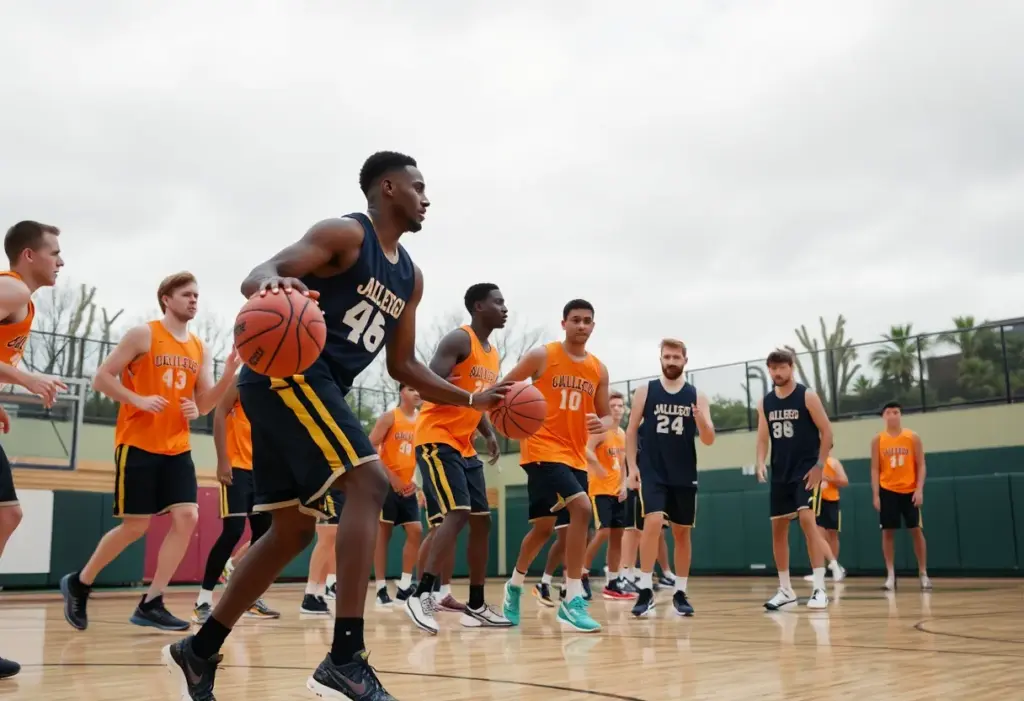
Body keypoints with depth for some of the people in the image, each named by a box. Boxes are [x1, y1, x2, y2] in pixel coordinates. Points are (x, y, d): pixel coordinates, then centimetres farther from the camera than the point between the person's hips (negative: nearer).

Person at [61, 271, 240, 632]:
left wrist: (229, 373, -8)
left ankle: (150, 604, 0)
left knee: (187, 517, -9)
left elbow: (205, 404, 8)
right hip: (138, 445, -5)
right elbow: (101, 378, -5)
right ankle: (78, 584, 21)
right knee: (136, 525, -3)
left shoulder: (200, 349, 11)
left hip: (176, 448, 6)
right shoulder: (143, 334, -4)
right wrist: (139, 400, -18)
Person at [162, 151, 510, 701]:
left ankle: (198, 651, 23)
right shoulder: (344, 233, -5)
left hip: (313, 386, 10)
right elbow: (259, 274, -17)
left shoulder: (410, 277, 20)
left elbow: (402, 366, 24)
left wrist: (472, 400, 16)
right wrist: (271, 285, -41)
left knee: (294, 531, 12)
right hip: (287, 372, -10)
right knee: (368, 482, -21)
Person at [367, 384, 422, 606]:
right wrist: (391, 477, -16)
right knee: (383, 533, -2)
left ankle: (404, 586, 7)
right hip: (386, 483, -5)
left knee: (416, 531, -1)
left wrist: (417, 480, 2)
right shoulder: (390, 417, -7)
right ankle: (381, 588, 3)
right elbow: (370, 447, -12)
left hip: (407, 487, 6)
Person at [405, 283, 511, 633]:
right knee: (457, 514, -22)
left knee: (482, 520, 6)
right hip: (437, 439, -10)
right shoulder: (458, 340, -11)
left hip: (463, 445, 10)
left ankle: (476, 607, 13)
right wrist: (476, 394, -31)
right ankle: (421, 596, -18)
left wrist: (490, 434, 6)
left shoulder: (493, 354, 16)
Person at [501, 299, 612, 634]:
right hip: (543, 450, -6)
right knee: (582, 508, -25)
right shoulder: (542, 356, -6)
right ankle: (572, 600, -21)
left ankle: (515, 585, 39)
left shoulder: (598, 370, 8)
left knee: (543, 528, 14)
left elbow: (606, 414, 14)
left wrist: (603, 425, -10)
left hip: (575, 456, 6)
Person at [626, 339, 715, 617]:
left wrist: (700, 419, -23)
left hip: (684, 475, 2)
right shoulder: (645, 391, 1)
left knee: (682, 532, 7)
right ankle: (646, 591, -13)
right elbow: (631, 431, 4)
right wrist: (632, 468, -5)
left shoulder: (697, 396, 2)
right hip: (652, 472, -2)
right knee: (653, 522, -19)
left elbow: (709, 440, -2)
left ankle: (680, 593, 18)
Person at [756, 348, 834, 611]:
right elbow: (763, 438, 8)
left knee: (807, 519, -20)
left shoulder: (807, 396, -7)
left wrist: (819, 465, -13)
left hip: (806, 470, -6)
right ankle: (785, 590, 18)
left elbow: (826, 431, -7)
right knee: (778, 528, 6)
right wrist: (760, 463, -10)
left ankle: (820, 589, -18)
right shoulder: (765, 403, 7)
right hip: (780, 473, 6)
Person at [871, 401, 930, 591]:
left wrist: (919, 490, -11)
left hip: (910, 491, 0)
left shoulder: (913, 438, 0)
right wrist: (875, 494, -6)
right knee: (888, 532, -1)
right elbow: (875, 469, 1)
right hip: (887, 491, 0)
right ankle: (890, 575, 5)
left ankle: (923, 574, 10)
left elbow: (920, 465, -1)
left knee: (916, 530, 1)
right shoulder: (878, 440, 2)